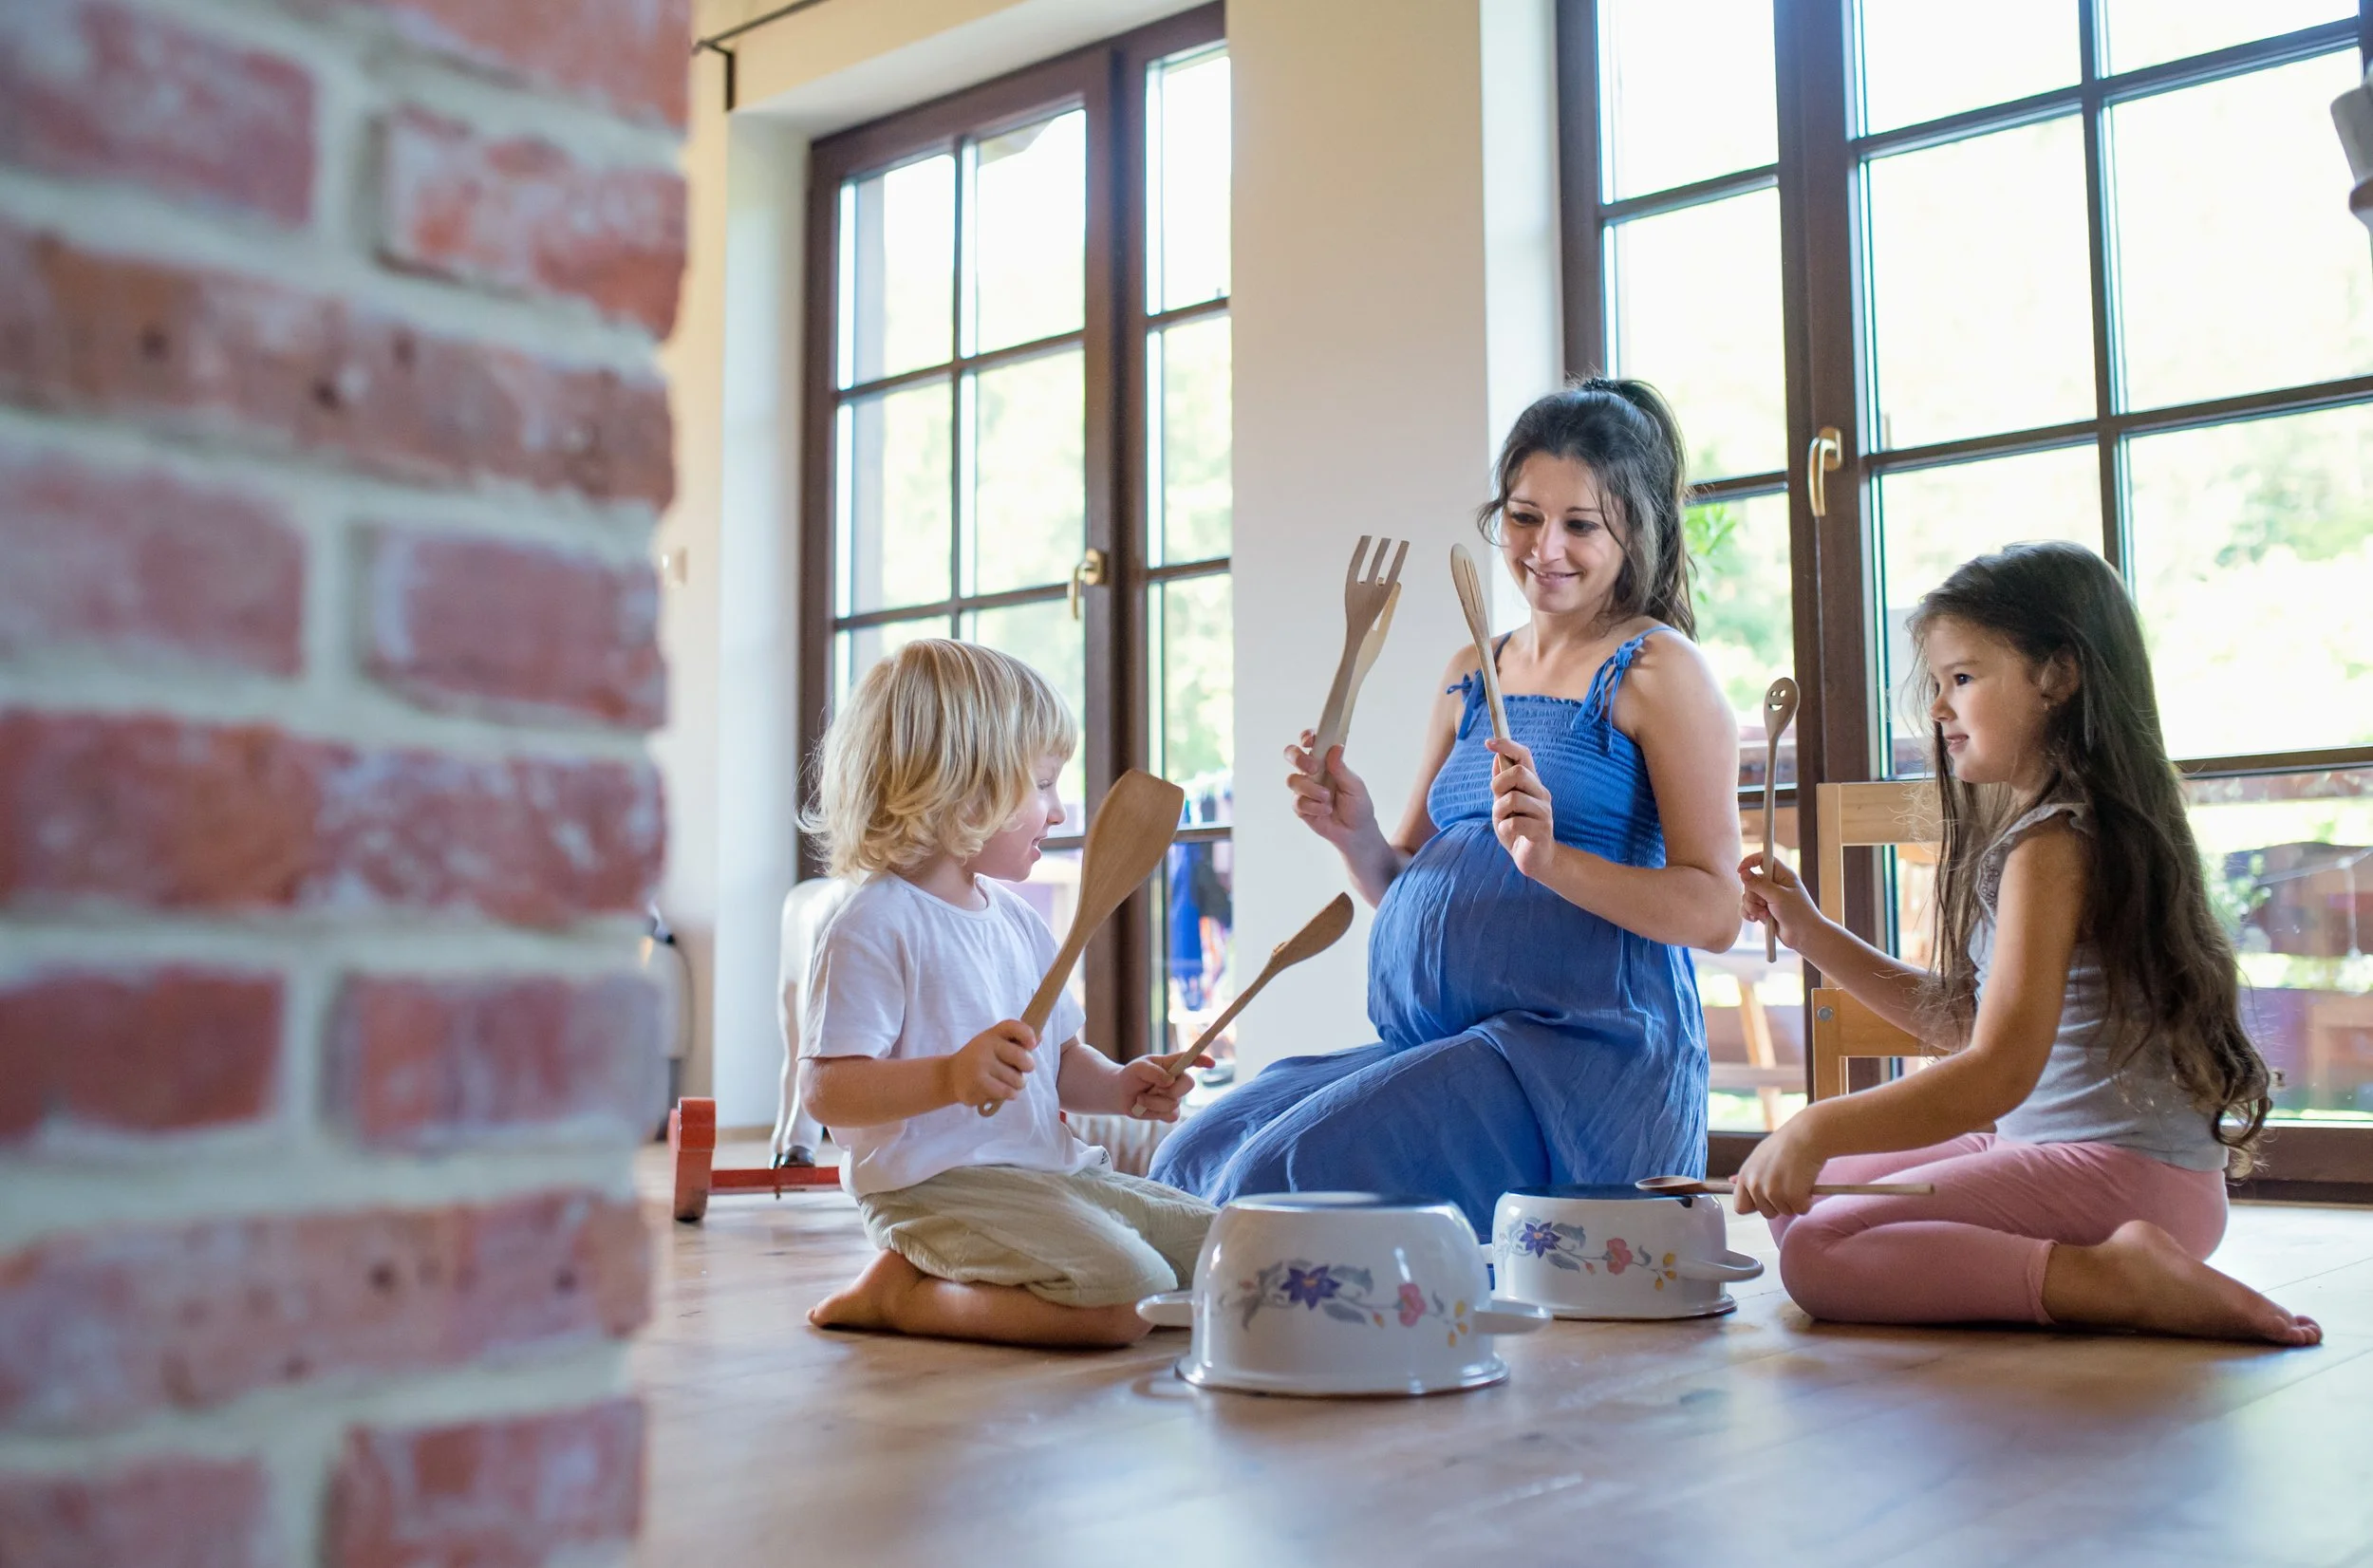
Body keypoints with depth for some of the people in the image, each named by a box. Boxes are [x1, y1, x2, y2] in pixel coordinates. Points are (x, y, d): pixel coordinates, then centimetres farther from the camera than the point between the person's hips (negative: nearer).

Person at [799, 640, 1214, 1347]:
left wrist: (1116, 1085, 3)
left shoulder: (1017, 918, 15)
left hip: (1055, 1172, 10)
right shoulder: (874, 927, -13)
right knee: (1130, 1297, -26)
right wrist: (950, 1077, -33)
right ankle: (900, 1295, -6)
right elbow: (824, 1089, -19)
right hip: (937, 1188, -9)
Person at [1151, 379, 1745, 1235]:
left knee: (1293, 1170, -24)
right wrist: (1356, 836, -1)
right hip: (1437, 1045, 7)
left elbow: (1715, 911, -9)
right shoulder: (1471, 676, 18)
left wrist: (1550, 857, -22)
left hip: (1589, 1050, -7)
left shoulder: (1658, 670, -1)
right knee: (1196, 1154, -9)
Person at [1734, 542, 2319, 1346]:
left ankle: (2116, 1279, -21)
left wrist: (1818, 1129, -25)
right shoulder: (2058, 828, 15)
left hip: (2123, 1174, -11)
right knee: (1794, 1202, 13)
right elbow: (1961, 1016, 22)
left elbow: (1999, 1070, -25)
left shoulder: (2053, 844, -17)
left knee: (1817, 1255, -21)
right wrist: (1814, 934, 17)